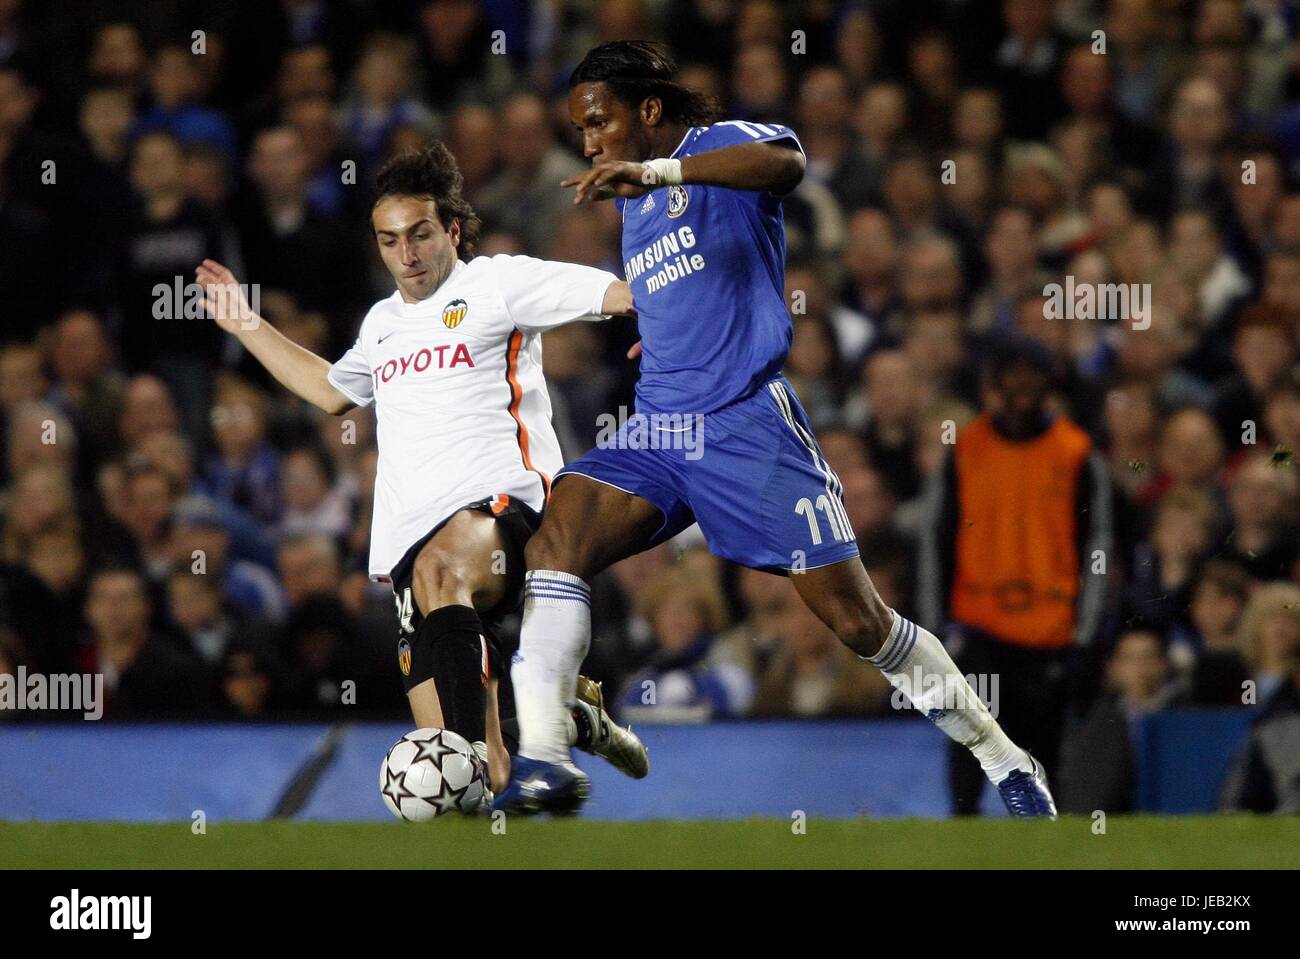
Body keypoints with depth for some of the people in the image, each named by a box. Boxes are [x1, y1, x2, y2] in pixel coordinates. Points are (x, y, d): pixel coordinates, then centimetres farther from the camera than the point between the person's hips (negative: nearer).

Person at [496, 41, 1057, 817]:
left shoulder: (722, 147, -4)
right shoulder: (634, 203, 20)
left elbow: (785, 162, -30)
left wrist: (653, 171, -39)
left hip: (749, 424, -7)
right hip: (659, 431, 7)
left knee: (858, 620, -4)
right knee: (558, 539, -21)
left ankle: (1005, 761, 13)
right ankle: (543, 759, -30)